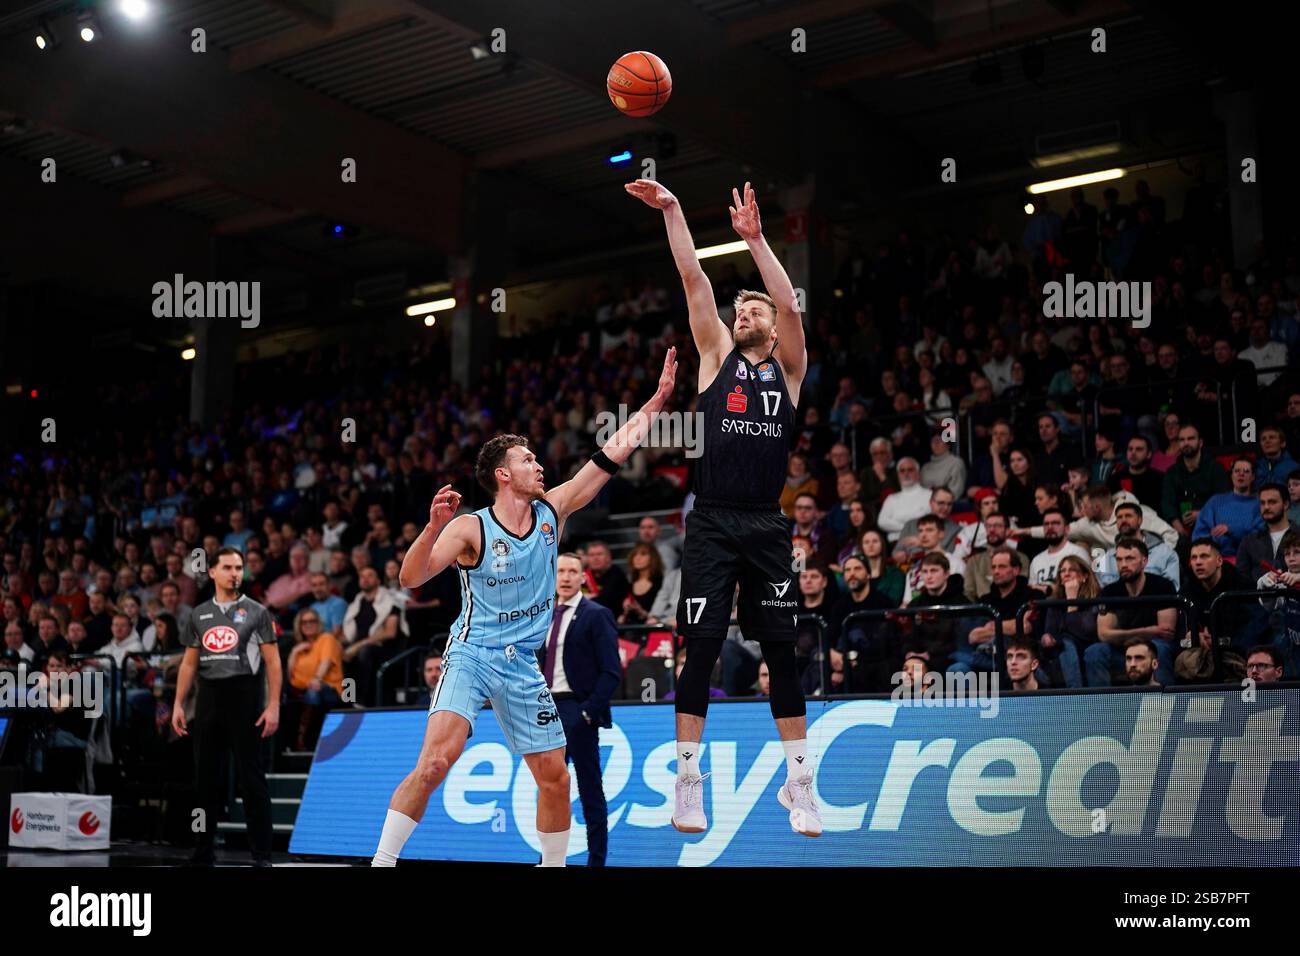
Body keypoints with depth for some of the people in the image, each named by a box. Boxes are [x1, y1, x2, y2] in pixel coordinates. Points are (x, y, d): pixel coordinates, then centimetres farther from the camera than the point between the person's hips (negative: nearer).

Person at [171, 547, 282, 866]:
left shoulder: (256, 612, 1)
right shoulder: (200, 614, 12)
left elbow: (273, 662, -3)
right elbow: (189, 663, 14)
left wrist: (273, 706, -12)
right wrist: (178, 704, 5)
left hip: (244, 698, -4)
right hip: (208, 697, 4)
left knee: (251, 777, -3)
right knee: (206, 776, 8)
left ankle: (262, 854, 1)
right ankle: (203, 851, 18)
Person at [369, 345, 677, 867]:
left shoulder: (552, 511, 3)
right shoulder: (470, 528, -11)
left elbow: (615, 450, 4)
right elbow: (410, 578, -21)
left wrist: (658, 397, 3)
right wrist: (434, 527, -37)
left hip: (523, 665, 5)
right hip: (471, 654, -5)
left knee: (555, 778, 6)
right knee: (436, 760, -23)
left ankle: (555, 865, 26)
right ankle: (381, 861, -13)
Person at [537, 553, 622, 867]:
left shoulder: (596, 615, -5)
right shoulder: (547, 618, 16)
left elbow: (612, 671, -11)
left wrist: (589, 710, -17)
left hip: (578, 711, -7)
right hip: (548, 711, 7)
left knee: (590, 790, -2)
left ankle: (596, 859, 3)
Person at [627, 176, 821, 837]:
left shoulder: (788, 368, 10)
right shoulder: (717, 355, 11)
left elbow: (790, 305, -7)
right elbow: (693, 279, 3)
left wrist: (754, 239, -13)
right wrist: (671, 211, -3)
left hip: (766, 526, 0)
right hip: (711, 522, 0)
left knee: (781, 652, 3)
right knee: (700, 648, -2)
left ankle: (799, 785, 13)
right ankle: (688, 781, 6)